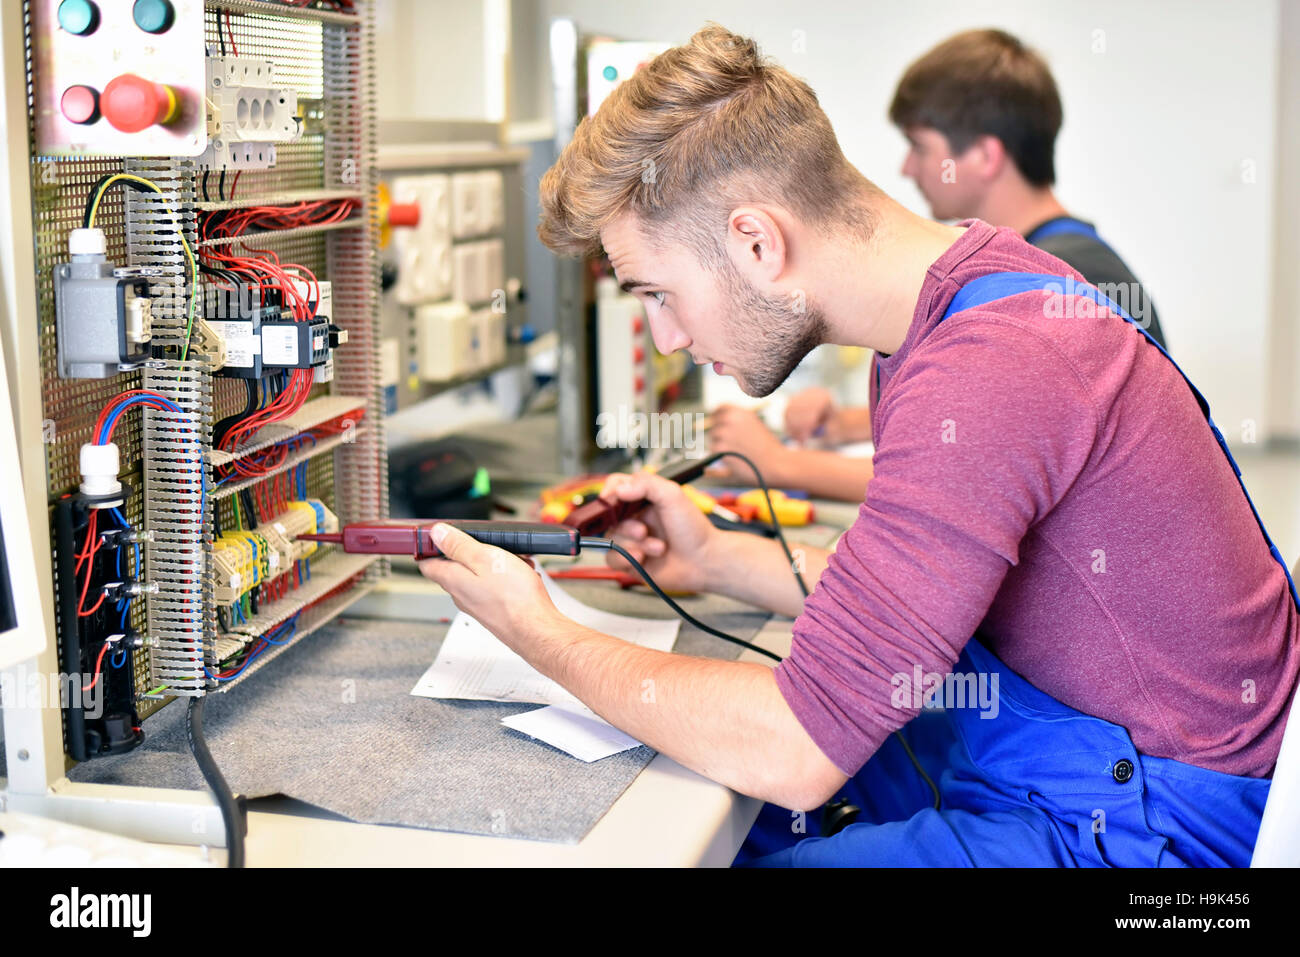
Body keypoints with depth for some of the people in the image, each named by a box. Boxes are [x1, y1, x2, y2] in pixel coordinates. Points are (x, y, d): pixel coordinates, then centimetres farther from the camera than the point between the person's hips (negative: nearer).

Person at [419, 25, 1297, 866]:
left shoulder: (980, 377, -30)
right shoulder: (974, 283, 3)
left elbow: (789, 753, -27)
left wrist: (540, 636, -13)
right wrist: (718, 560, 7)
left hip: (1138, 828, -9)